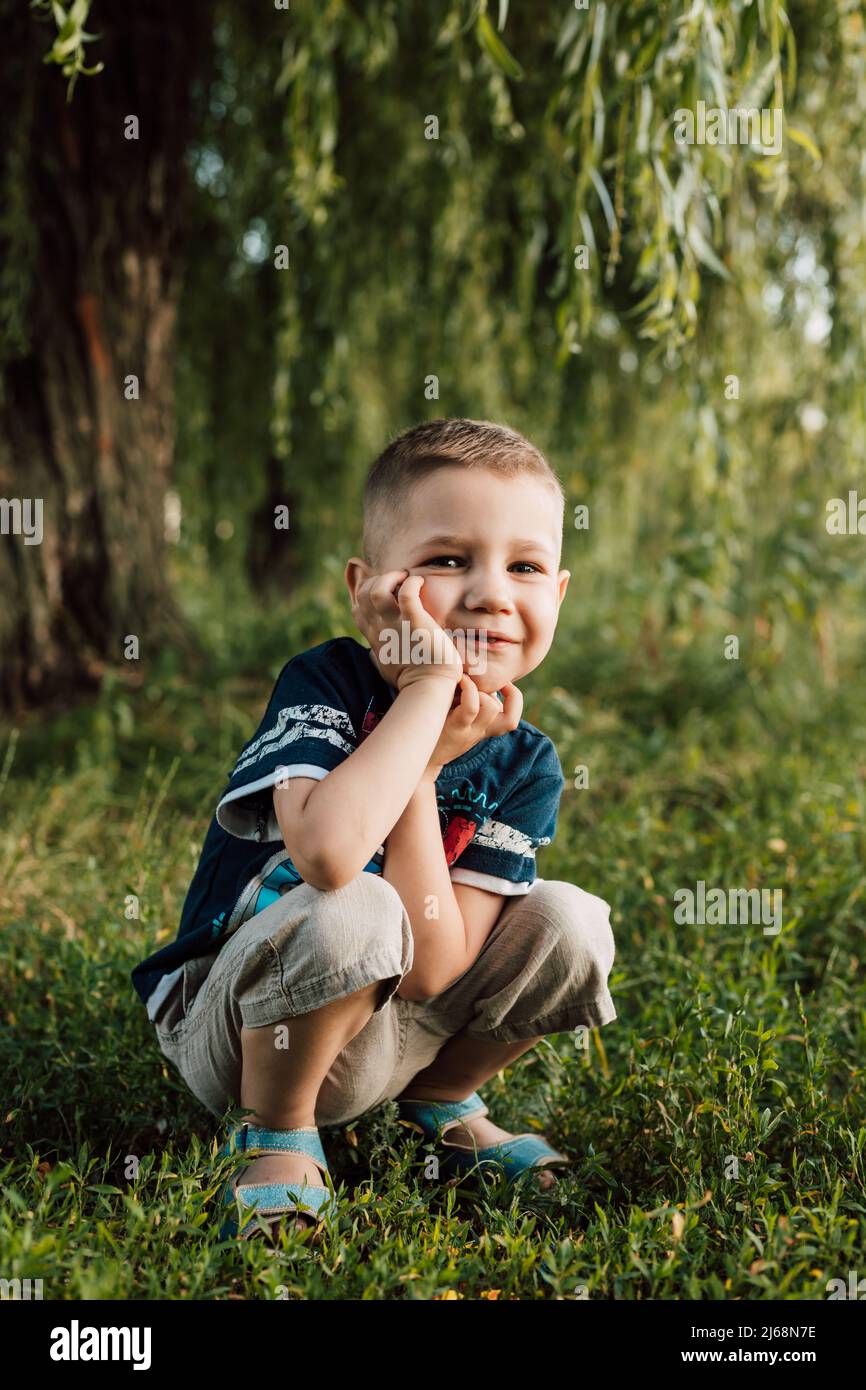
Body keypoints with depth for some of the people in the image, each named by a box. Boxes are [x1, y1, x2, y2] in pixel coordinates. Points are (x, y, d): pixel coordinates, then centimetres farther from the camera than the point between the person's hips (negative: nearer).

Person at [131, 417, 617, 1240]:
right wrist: (427, 690, -31)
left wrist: (426, 766, -26)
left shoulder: (523, 764, -8)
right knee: (353, 909, -35)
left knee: (569, 923, -15)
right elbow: (327, 849, -43)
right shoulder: (323, 684, -20)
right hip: (233, 1028, -4)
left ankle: (439, 1100, 13)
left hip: (391, 1034, 5)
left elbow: (431, 972, -20)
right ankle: (276, 1136, -8)